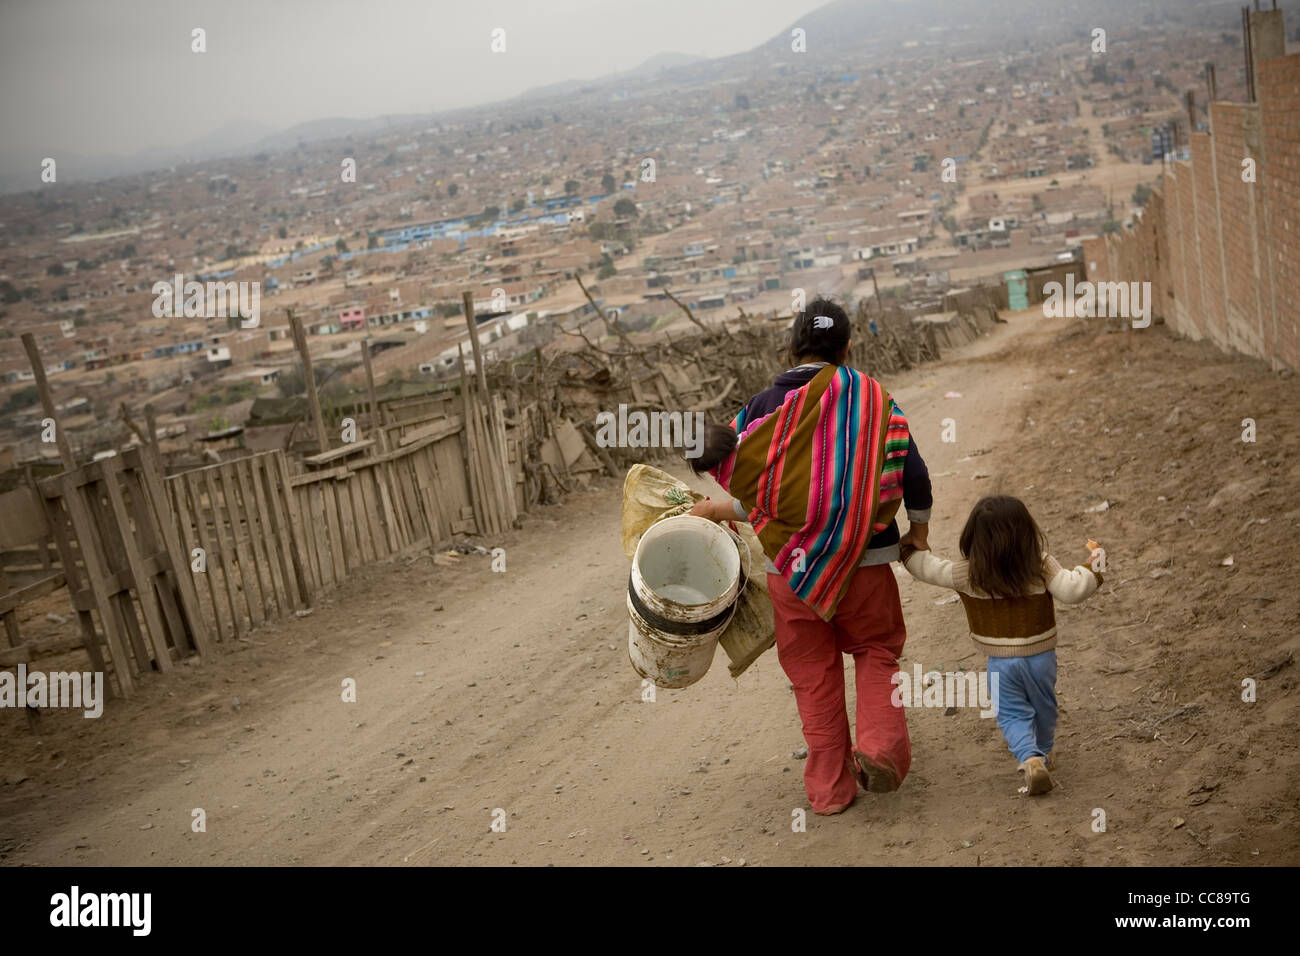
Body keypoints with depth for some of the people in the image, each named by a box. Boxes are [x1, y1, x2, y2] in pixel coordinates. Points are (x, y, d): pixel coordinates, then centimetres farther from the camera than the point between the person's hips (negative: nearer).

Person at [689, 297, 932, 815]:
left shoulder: (760, 409, -3)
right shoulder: (873, 400, -4)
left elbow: (751, 496, -7)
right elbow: (914, 475, -6)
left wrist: (715, 509, 13)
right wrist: (918, 529, 10)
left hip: (790, 566, 1)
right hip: (865, 561, 0)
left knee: (814, 675, 13)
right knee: (876, 653, 20)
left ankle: (829, 787, 19)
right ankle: (880, 745, -1)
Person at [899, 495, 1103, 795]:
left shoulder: (966, 575, -14)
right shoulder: (1042, 566, -17)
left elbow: (928, 568, -4)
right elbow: (1071, 590, -20)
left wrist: (908, 549, 15)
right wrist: (1093, 569, -3)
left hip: (1000, 661, -1)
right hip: (1041, 657, 1)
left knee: (1013, 714, 12)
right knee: (1044, 707, 24)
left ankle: (1030, 758, -10)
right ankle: (1045, 753, 45)